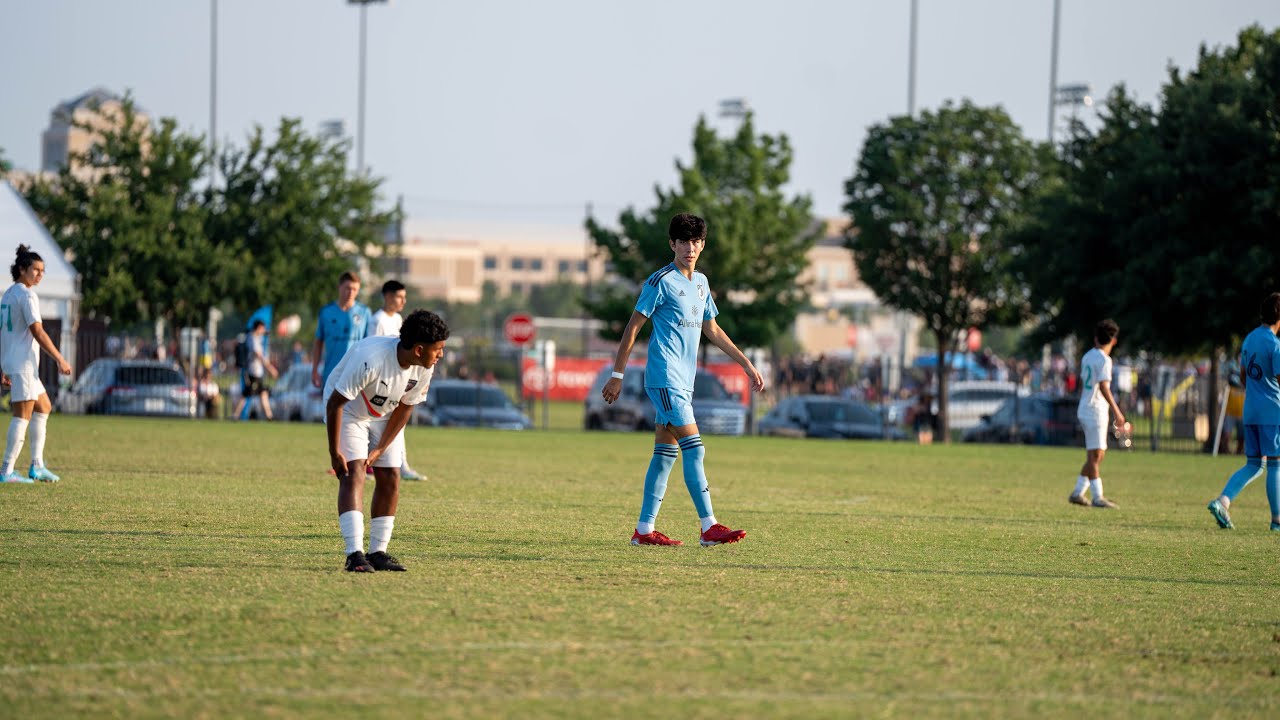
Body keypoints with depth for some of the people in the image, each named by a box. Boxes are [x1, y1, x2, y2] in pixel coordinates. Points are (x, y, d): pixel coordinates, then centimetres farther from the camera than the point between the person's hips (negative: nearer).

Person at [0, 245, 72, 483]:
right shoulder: (26, 295, -13)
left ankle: (37, 465, 14)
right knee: (23, 414, -7)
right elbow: (37, 331, -20)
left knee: (43, 407, 17)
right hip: (23, 363, -10)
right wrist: (60, 360, -17)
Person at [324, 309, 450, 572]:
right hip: (347, 410, -6)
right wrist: (335, 453, -26)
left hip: (384, 417, 6)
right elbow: (335, 403, -31)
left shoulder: (423, 369, -18)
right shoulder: (370, 358, -38)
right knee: (354, 474, -19)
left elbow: (404, 409, -5)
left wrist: (380, 449, -10)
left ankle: (377, 553, 7)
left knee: (390, 478, -2)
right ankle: (355, 555, -25)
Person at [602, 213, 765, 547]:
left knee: (666, 452, 7)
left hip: (682, 381, 8)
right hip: (665, 378, -8)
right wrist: (617, 375, -9)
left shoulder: (701, 282, 16)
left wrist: (746, 363, 24)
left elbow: (711, 329, 26)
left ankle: (644, 530, 10)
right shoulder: (661, 282, -8)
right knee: (694, 448, -13)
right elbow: (633, 328, -7)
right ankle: (709, 528, -15)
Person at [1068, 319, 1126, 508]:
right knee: (1095, 455, -9)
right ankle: (1097, 497, -10)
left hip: (1085, 409, 9)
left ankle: (1078, 492, 13)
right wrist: (1117, 411, -23)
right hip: (1095, 410, -9)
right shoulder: (1103, 360, -13)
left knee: (1097, 455, 13)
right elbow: (1103, 387, -22)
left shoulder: (1088, 356, 13)